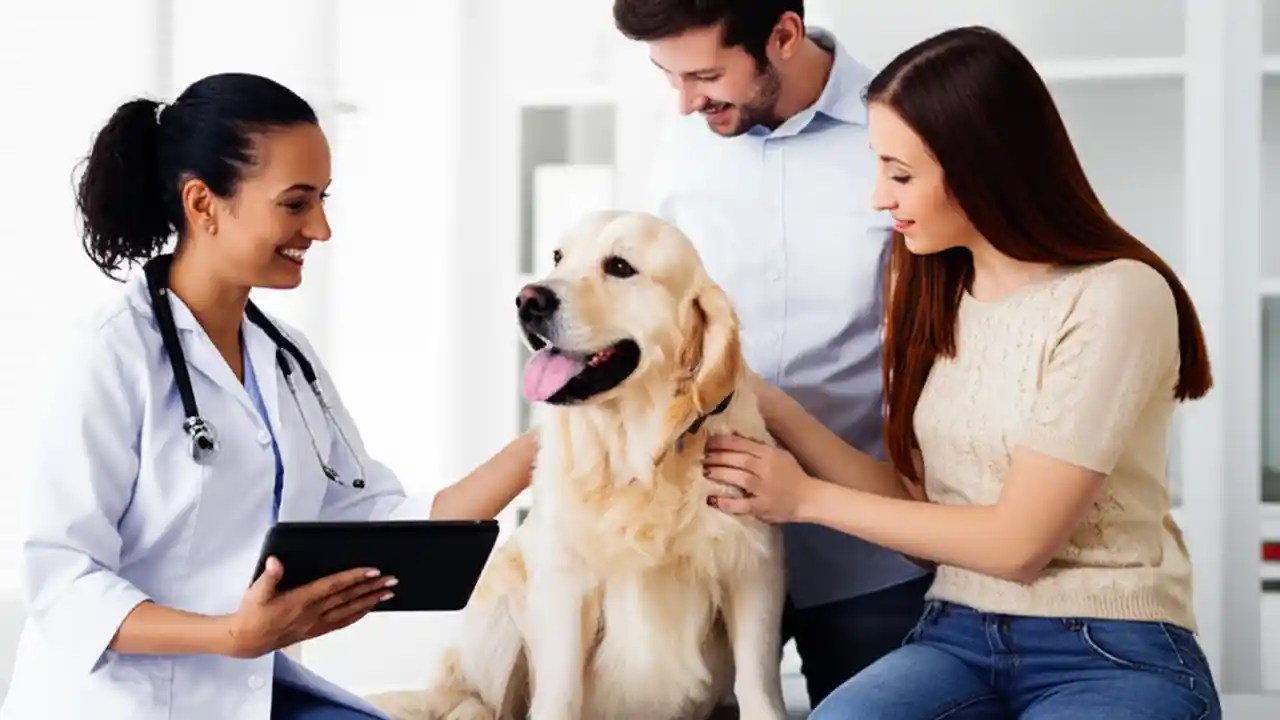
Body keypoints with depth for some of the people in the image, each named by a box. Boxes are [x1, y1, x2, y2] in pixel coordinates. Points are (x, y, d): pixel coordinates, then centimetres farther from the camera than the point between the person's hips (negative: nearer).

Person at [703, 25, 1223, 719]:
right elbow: (913, 497, 9)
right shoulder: (934, 293, 11)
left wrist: (808, 498, -7)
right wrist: (762, 400, -1)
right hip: (959, 635, 5)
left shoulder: (1114, 298, -12)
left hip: (1112, 653, -5)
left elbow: (1018, 541, -14)